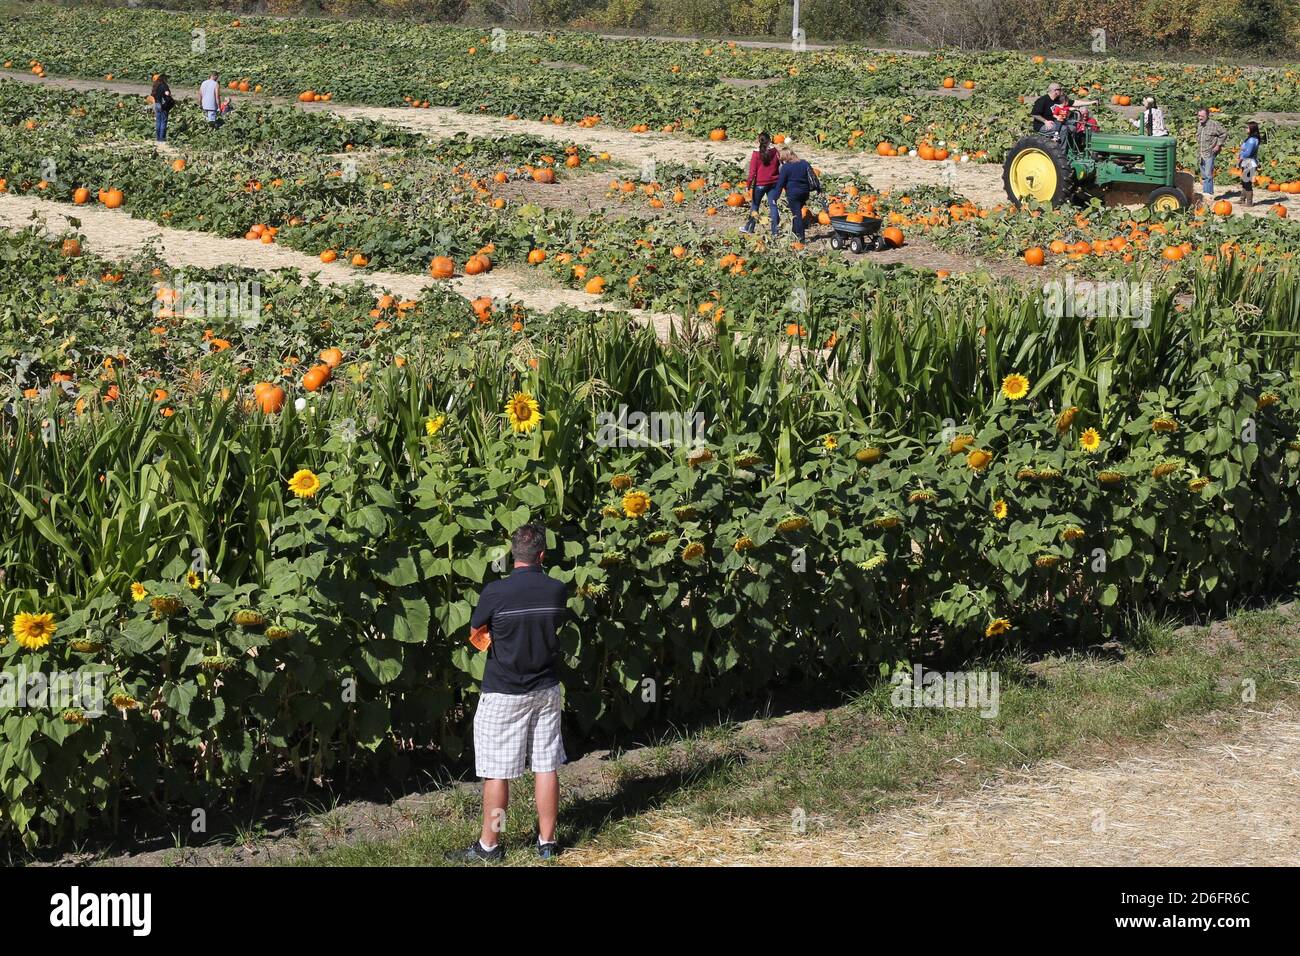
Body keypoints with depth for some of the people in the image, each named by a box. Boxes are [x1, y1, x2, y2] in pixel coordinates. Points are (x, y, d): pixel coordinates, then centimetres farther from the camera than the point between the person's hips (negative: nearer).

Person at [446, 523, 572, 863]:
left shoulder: (495, 592, -18)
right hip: (546, 690, 4)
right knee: (546, 767, 10)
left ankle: (489, 846, 11)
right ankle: (547, 841, 17)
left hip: (503, 694, -4)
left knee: (497, 772, 3)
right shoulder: (557, 590, -7)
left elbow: (476, 632, -2)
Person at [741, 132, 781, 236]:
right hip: (773, 183, 2)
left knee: (754, 205, 12)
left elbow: (752, 171, -10)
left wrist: (749, 185, -6)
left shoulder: (756, 154, -10)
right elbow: (780, 166, 5)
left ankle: (749, 228, 22)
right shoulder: (775, 152, -2)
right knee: (773, 205, 5)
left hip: (760, 184, -2)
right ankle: (775, 230, 0)